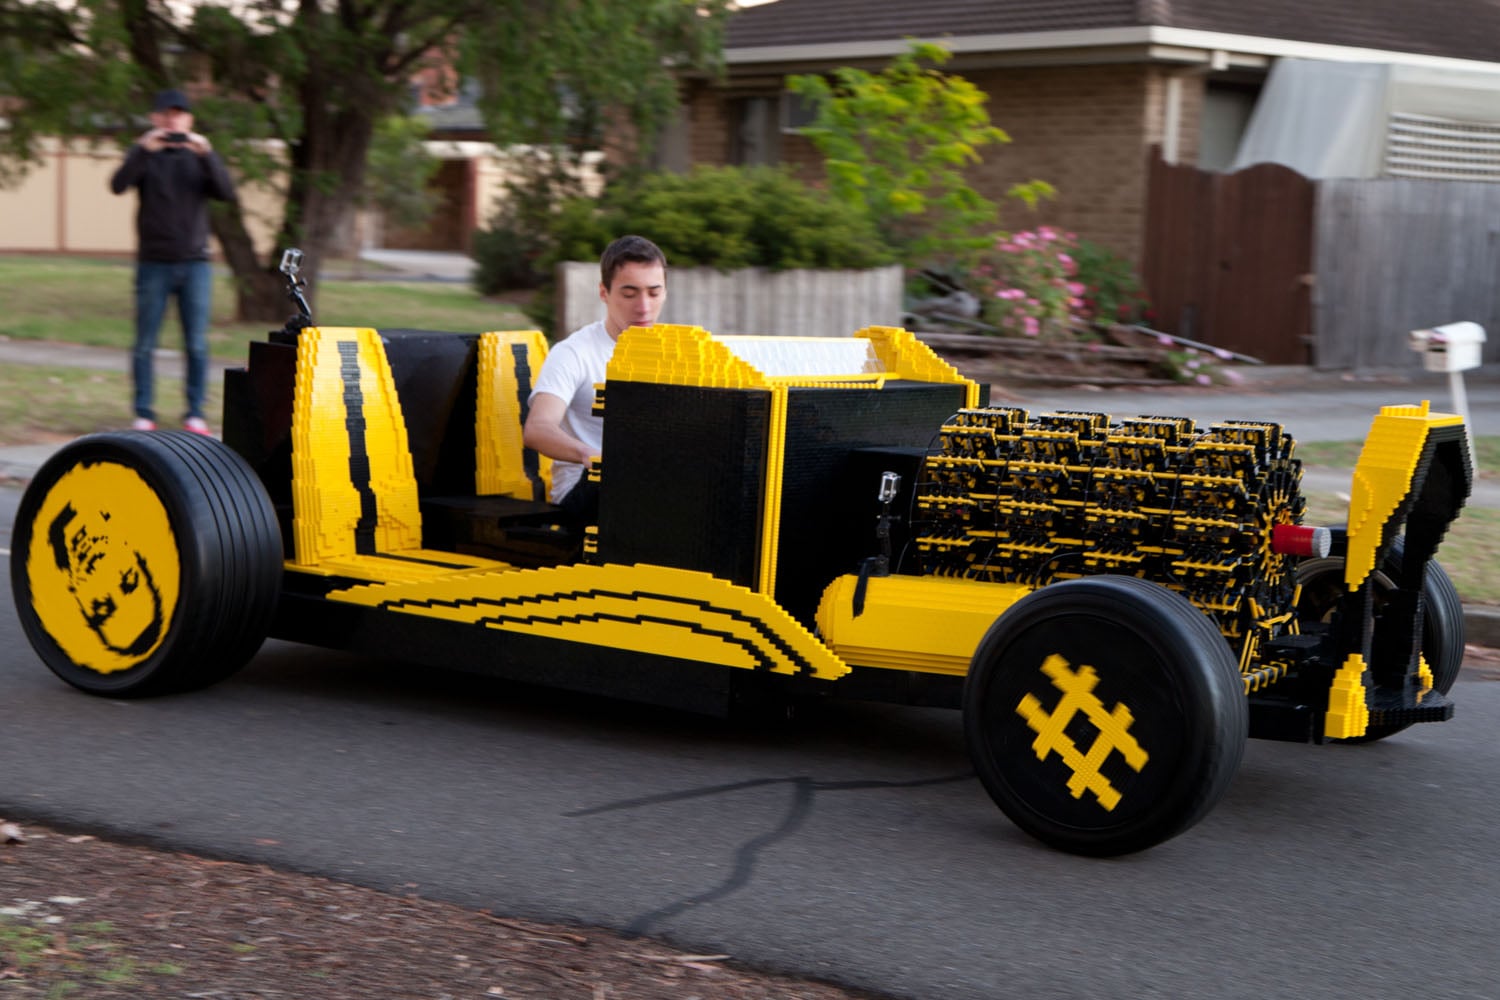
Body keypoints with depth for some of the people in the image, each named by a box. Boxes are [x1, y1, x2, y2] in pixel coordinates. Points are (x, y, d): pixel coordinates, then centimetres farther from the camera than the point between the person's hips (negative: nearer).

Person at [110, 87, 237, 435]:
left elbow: (226, 193, -6)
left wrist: (207, 154, -20)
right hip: (153, 263, -1)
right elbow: (118, 186, -13)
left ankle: (195, 413, 6)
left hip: (194, 263, 1)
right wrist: (144, 150, -26)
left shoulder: (199, 155, 9)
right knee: (145, 344, 0)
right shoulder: (144, 154, 5)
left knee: (197, 345, 0)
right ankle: (143, 414, 5)